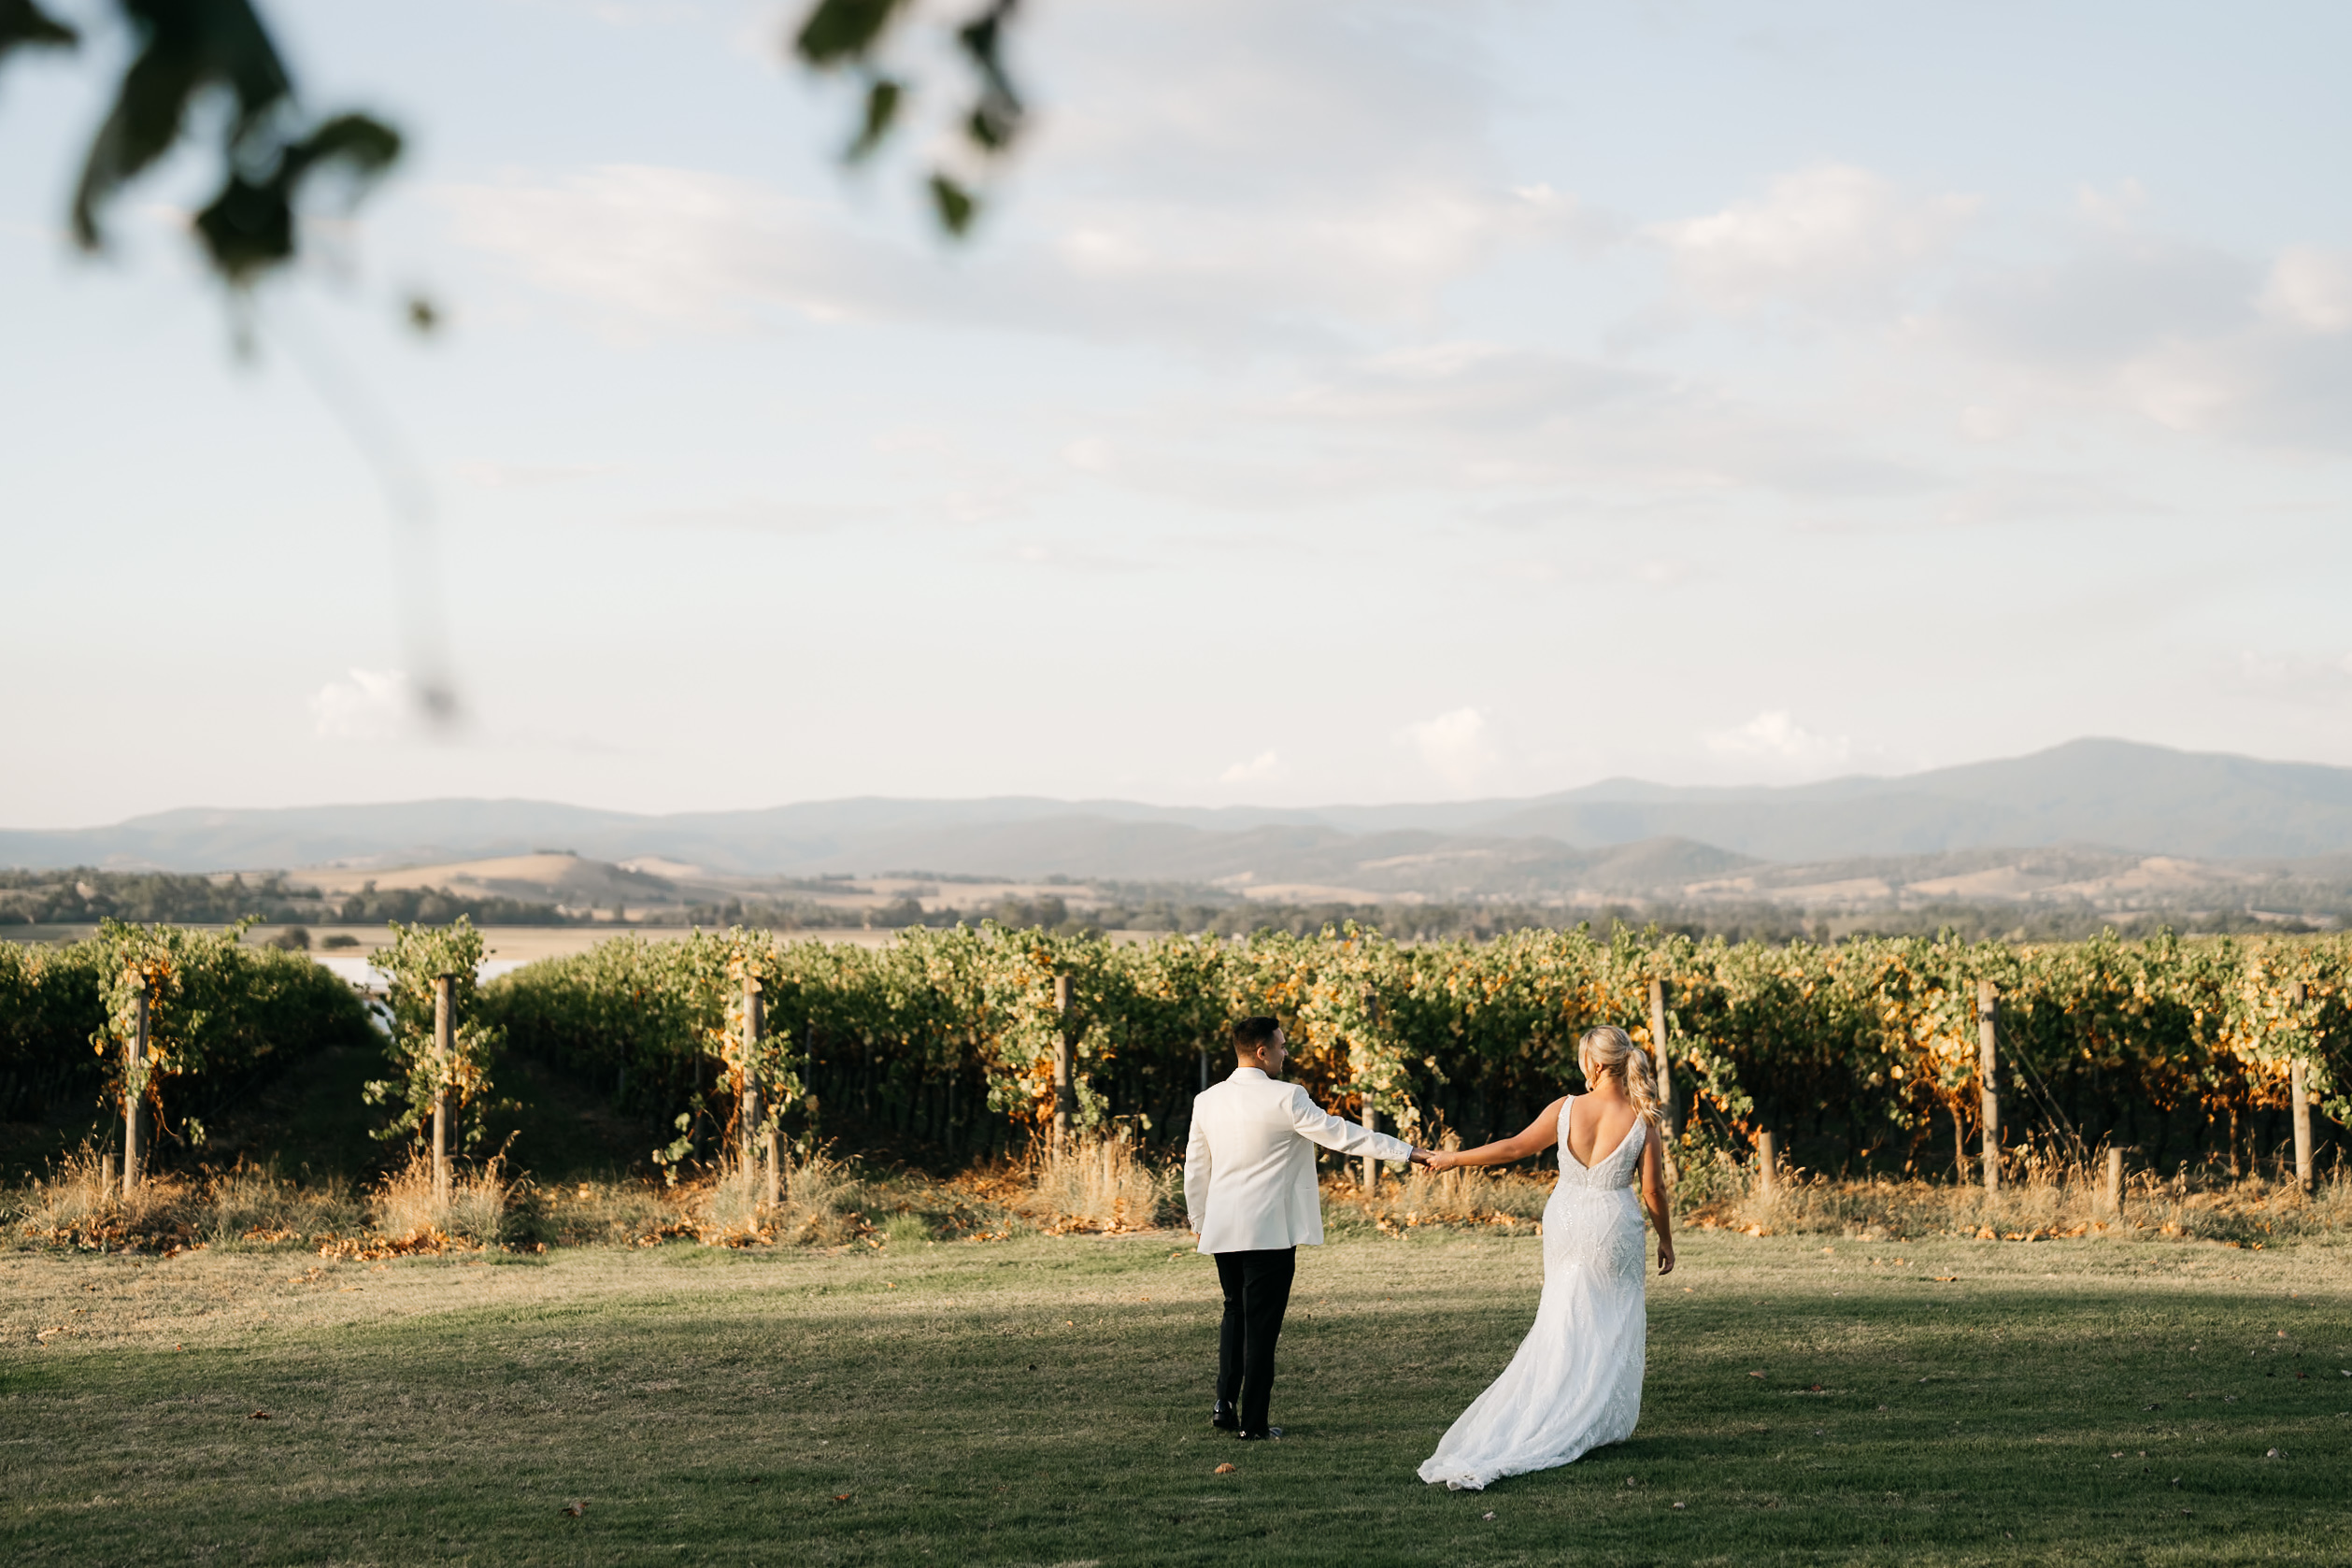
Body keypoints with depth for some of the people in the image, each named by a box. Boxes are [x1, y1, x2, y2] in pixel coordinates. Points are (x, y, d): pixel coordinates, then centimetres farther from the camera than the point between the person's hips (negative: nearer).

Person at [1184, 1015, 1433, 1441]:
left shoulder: (1207, 1101, 5)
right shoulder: (1284, 1099, -12)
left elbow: (1195, 1167, 13)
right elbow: (1341, 1134, -12)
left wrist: (1199, 1220, 26)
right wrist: (1407, 1151, -7)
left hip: (1222, 1230, 6)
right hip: (1269, 1230, -6)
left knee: (1236, 1311, 22)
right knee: (1261, 1324, 1)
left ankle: (1225, 1401, 10)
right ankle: (1252, 1422, 5)